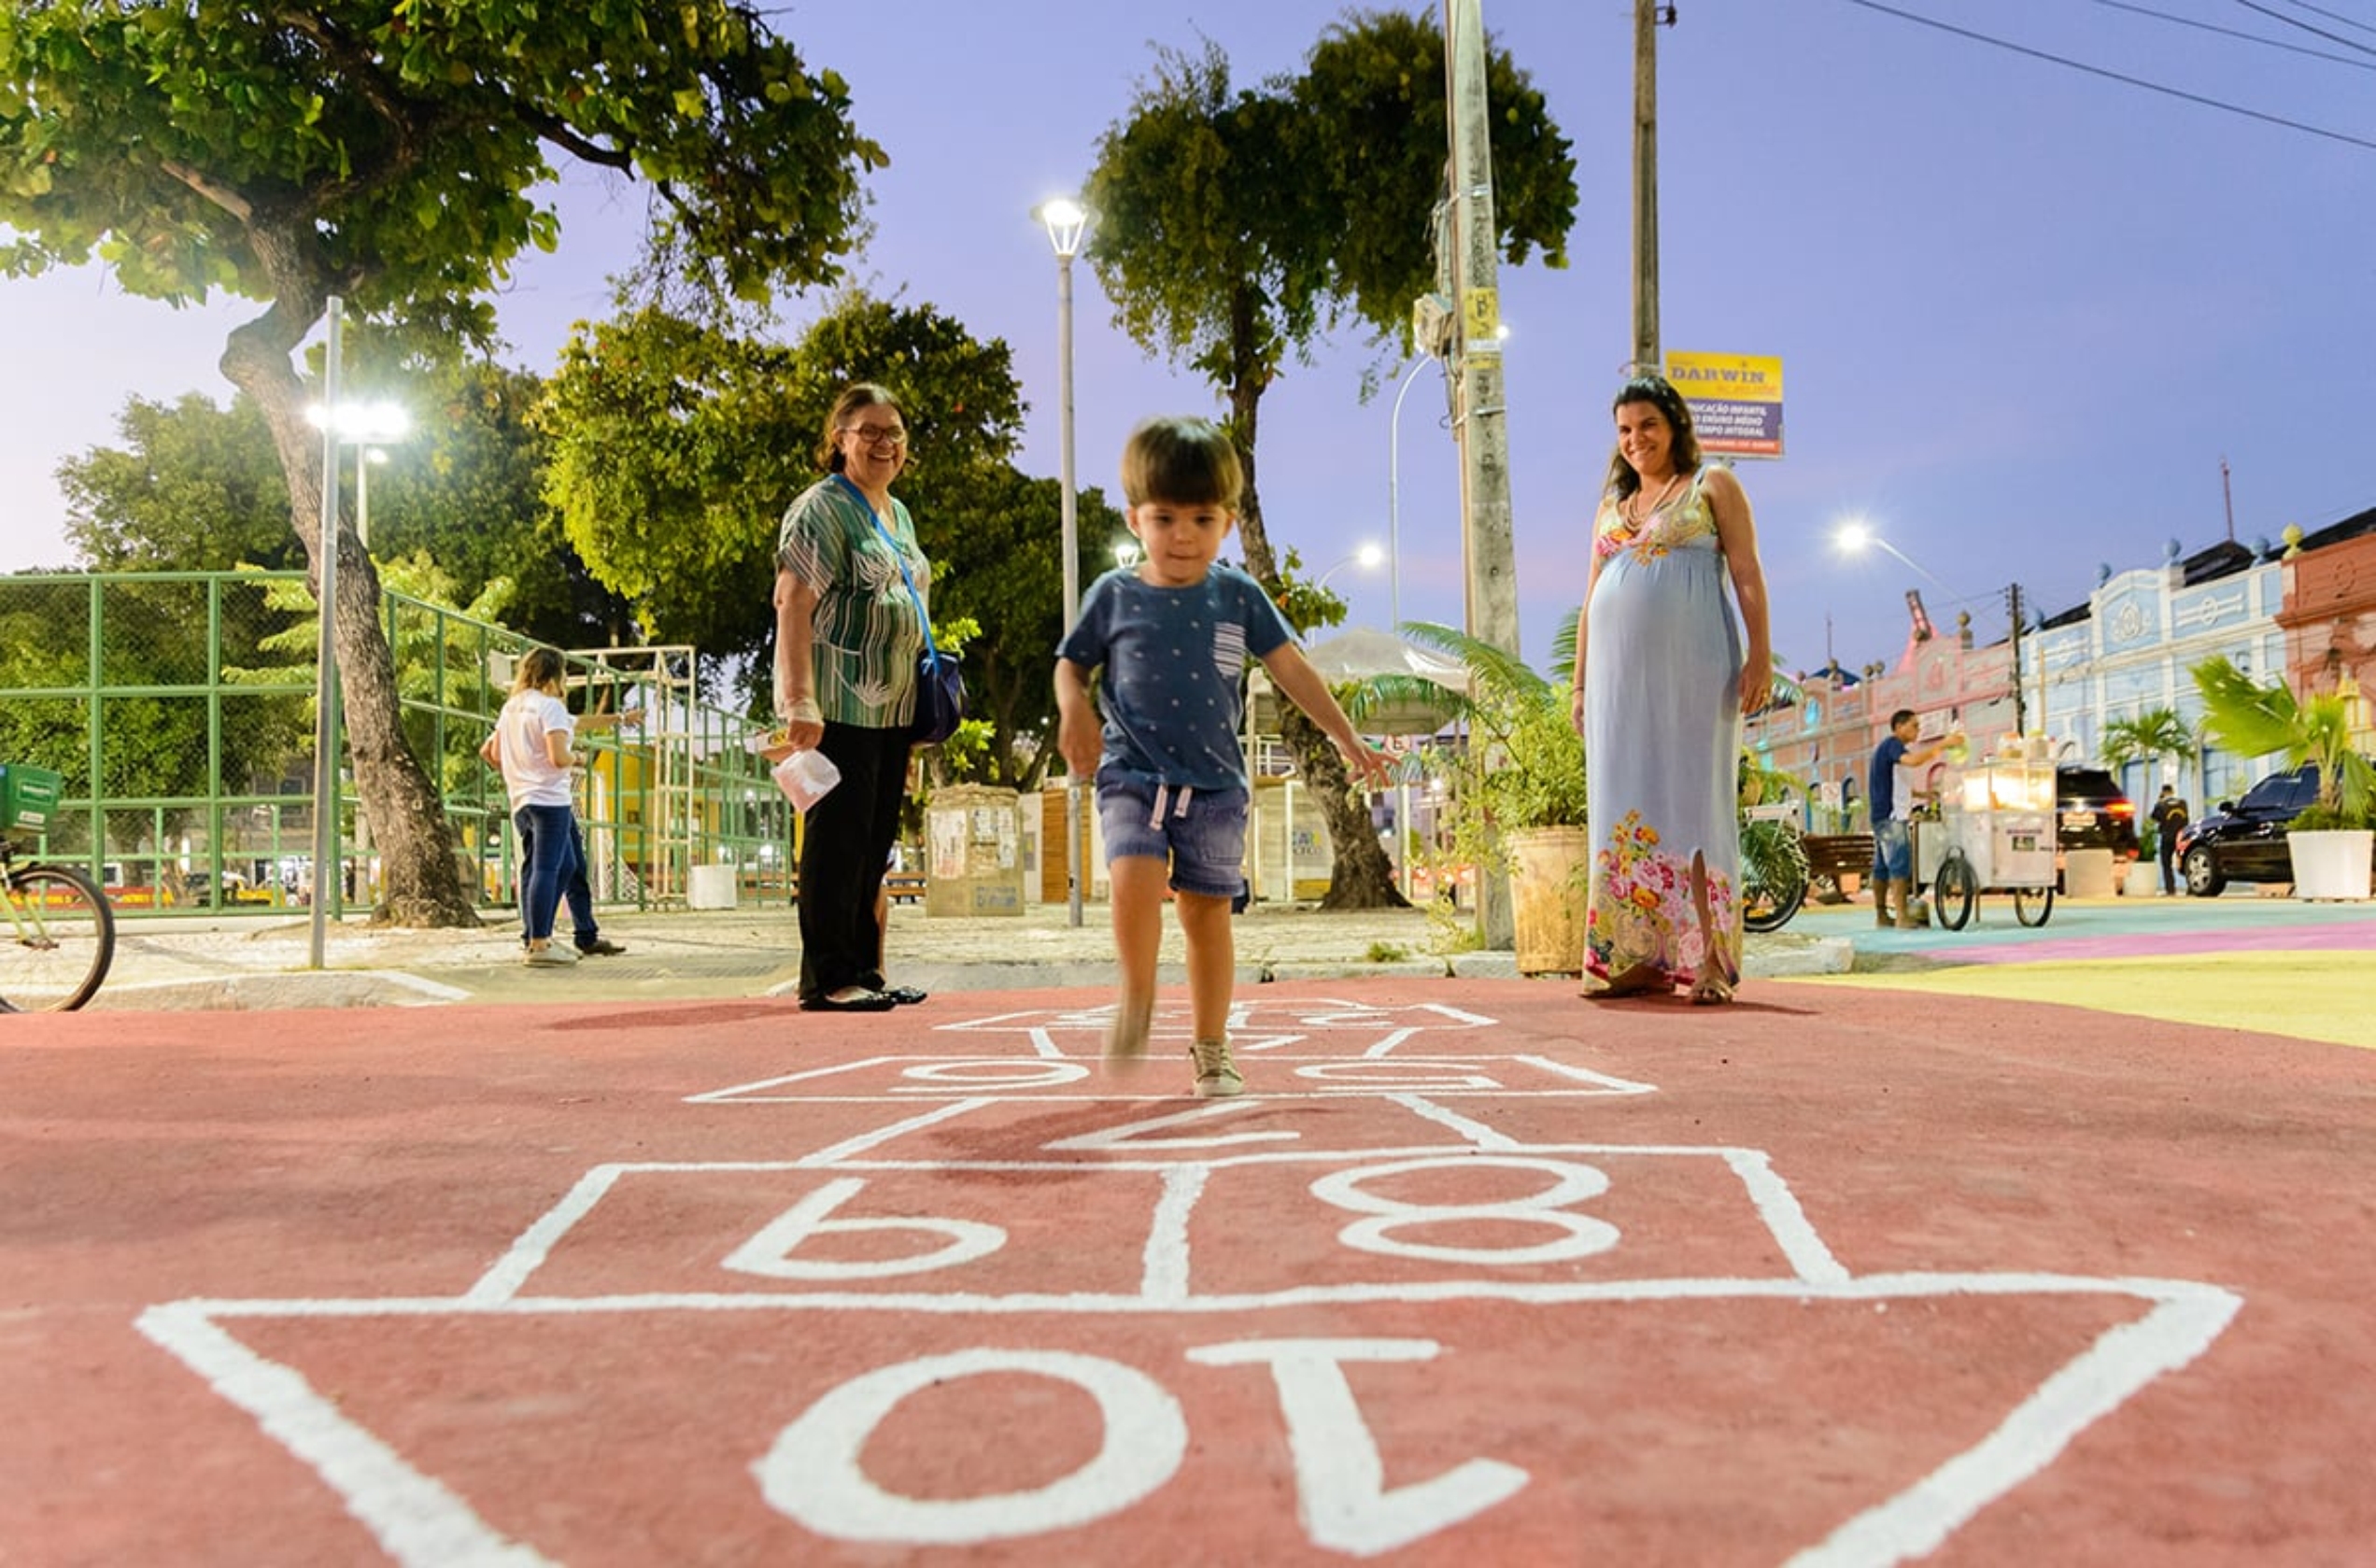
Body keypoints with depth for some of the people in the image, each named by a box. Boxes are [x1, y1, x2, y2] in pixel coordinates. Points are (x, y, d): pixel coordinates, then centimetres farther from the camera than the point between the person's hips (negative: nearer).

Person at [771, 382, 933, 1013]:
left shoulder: (898, 514, 20)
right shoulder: (821, 507, -6)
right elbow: (792, 604, -15)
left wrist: (919, 707, 20)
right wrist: (799, 702, -23)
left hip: (890, 706, 8)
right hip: (838, 706, -8)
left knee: (874, 843, 11)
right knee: (838, 838, -5)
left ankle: (864, 971, 18)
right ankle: (827, 979, 1)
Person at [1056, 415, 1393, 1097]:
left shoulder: (1239, 596, 4)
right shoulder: (1113, 595, 2)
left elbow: (1292, 669, 5)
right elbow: (1071, 663, 12)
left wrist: (1347, 739, 0)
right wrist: (1073, 710, -10)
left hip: (1214, 781, 1)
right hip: (1132, 773, -1)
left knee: (1206, 909, 3)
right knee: (1135, 879, -22)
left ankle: (1211, 1051, 17)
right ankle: (1137, 1000, 4)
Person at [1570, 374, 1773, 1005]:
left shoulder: (1712, 486, 9)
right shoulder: (1612, 506, 22)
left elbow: (1747, 574, 0)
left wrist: (1760, 655, -11)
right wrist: (1580, 684, 15)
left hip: (1692, 668, -5)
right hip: (1620, 675, 5)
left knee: (1690, 802, -8)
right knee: (1626, 807, 0)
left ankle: (1708, 960, -7)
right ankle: (1640, 959, 2)